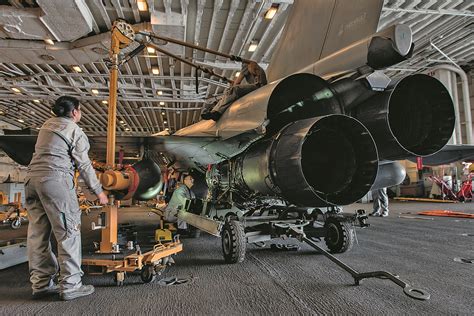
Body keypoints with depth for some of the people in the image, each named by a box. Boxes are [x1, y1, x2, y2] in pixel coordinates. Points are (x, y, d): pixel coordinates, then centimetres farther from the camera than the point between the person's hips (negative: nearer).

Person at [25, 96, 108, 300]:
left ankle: (41, 284, 15)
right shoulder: (75, 131, -1)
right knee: (68, 231, -5)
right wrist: (98, 191, 3)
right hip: (55, 179, -8)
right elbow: (83, 165, -4)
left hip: (32, 178, 8)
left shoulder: (47, 125, 20)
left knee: (38, 233, 9)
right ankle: (70, 285, -4)